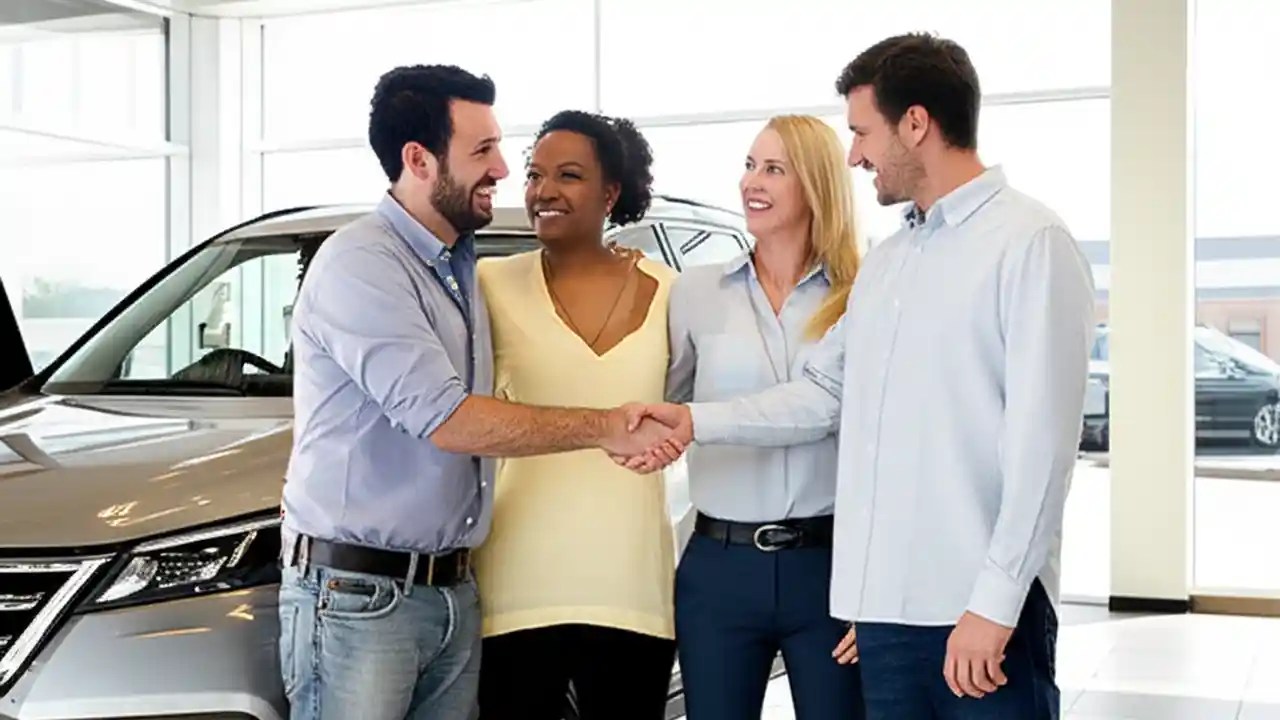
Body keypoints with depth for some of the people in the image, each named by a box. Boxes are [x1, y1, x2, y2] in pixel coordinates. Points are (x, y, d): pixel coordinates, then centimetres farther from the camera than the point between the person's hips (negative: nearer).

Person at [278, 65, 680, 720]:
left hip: (453, 592, 7)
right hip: (357, 593, -7)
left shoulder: (462, 267, 12)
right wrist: (605, 428, -17)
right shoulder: (360, 262, -15)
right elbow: (447, 421, -21)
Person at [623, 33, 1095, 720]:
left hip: (977, 608, -7)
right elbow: (824, 394, 18)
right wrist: (695, 420, 8)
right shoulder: (883, 261, 18)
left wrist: (995, 603, -18)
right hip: (887, 599, 8)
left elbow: (1041, 439, -15)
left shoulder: (1029, 243, -9)